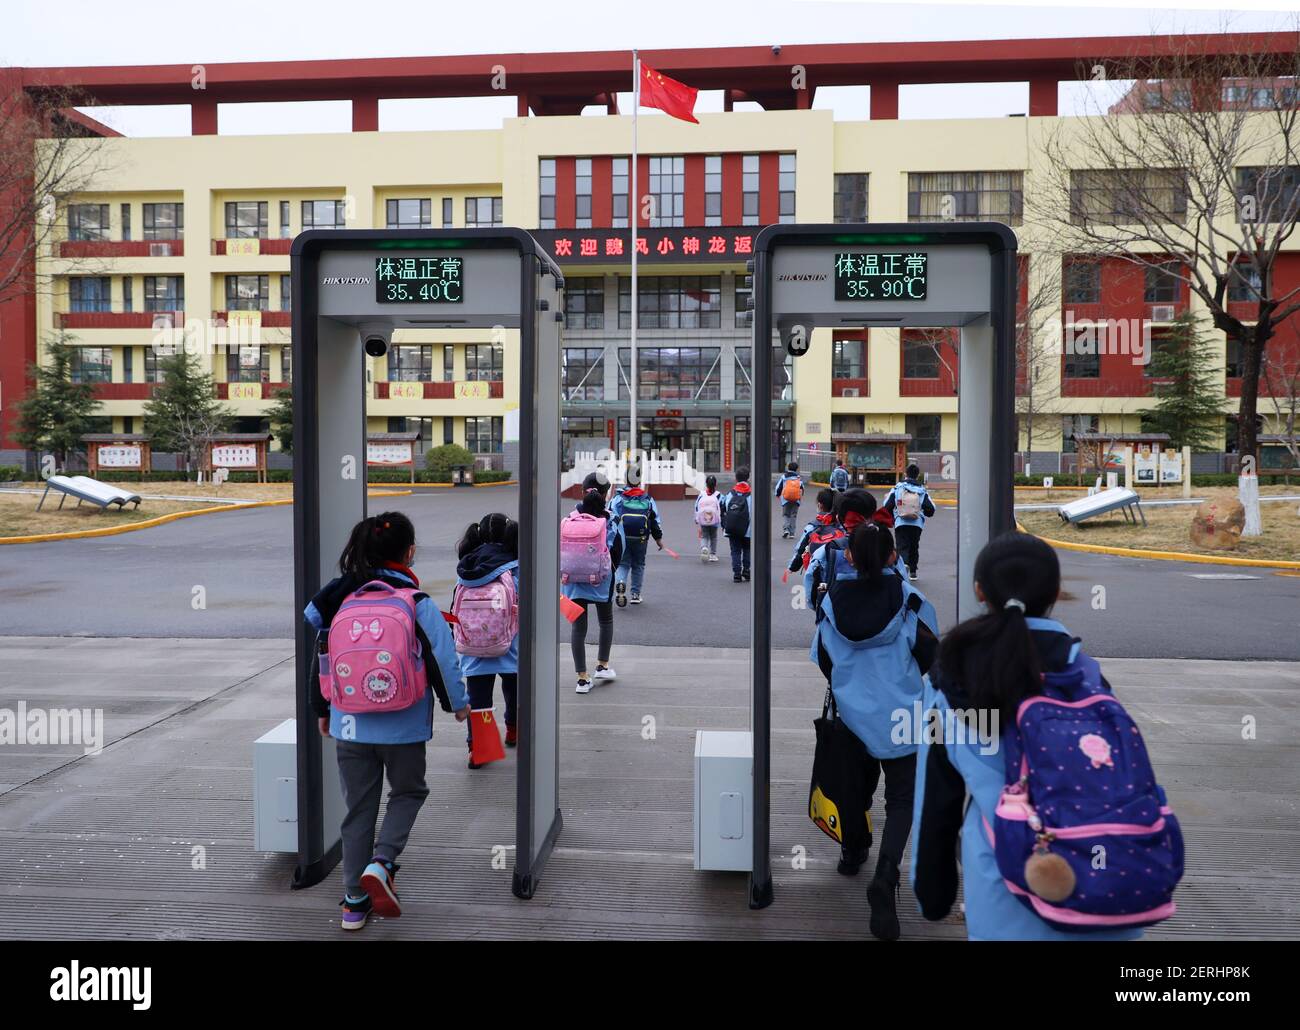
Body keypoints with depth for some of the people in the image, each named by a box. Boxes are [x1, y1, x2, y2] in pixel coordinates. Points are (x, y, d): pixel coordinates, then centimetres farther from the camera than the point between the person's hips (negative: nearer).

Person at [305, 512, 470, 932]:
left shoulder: (339, 597, 0)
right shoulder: (417, 603, -11)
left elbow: (321, 656, 5)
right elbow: (444, 658, -10)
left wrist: (322, 709, 19)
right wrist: (459, 703, 8)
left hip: (350, 723, 3)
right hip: (403, 724, -3)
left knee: (358, 808, 15)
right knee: (408, 792, 20)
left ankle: (354, 902, 21)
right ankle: (381, 863, -2)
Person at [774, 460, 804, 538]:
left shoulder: (784, 476, 0)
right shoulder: (798, 477, 3)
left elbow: (778, 487, 3)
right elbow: (802, 488, 8)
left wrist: (778, 495, 20)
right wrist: (800, 497, 24)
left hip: (785, 500, -1)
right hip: (796, 500, 1)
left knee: (785, 515, 8)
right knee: (793, 516, 10)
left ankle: (786, 529, -13)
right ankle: (792, 533, 9)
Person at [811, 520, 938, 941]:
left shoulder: (833, 601, -8)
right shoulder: (908, 599, -14)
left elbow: (823, 659, 3)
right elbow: (929, 654, -9)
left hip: (852, 712, 3)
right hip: (900, 716, -2)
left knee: (858, 783, 26)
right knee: (901, 798, 7)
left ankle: (853, 851, 42)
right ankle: (885, 876, -12)